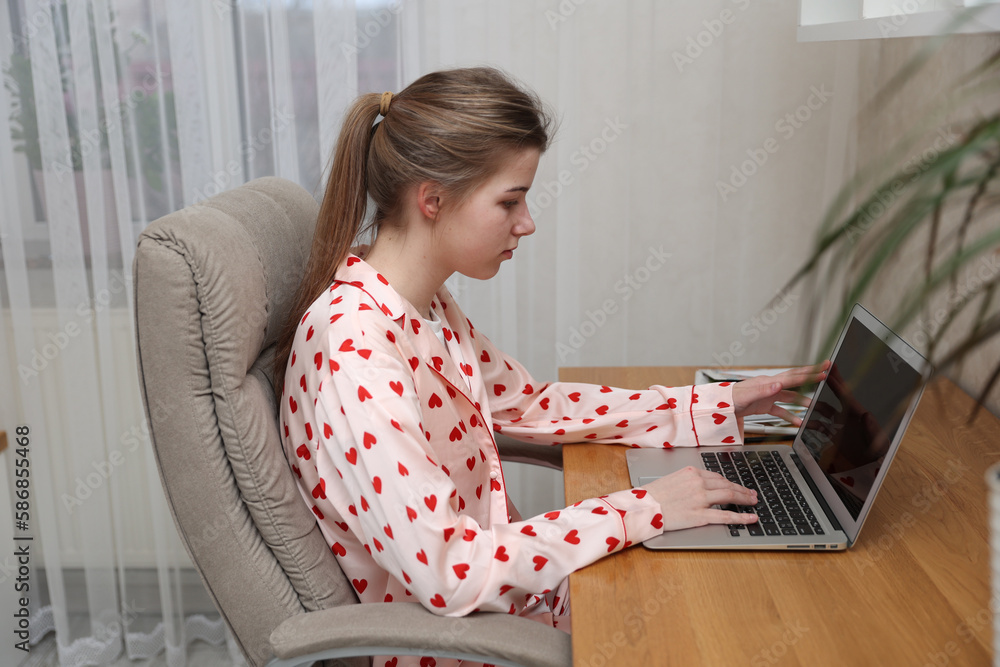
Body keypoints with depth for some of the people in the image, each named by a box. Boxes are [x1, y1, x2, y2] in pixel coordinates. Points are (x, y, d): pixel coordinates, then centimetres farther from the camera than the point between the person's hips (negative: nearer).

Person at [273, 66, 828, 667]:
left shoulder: (424, 302, 0)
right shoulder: (353, 347, -29)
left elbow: (530, 403, 10)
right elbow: (444, 573, -31)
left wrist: (720, 405, 5)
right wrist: (638, 510, -24)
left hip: (492, 580, 8)